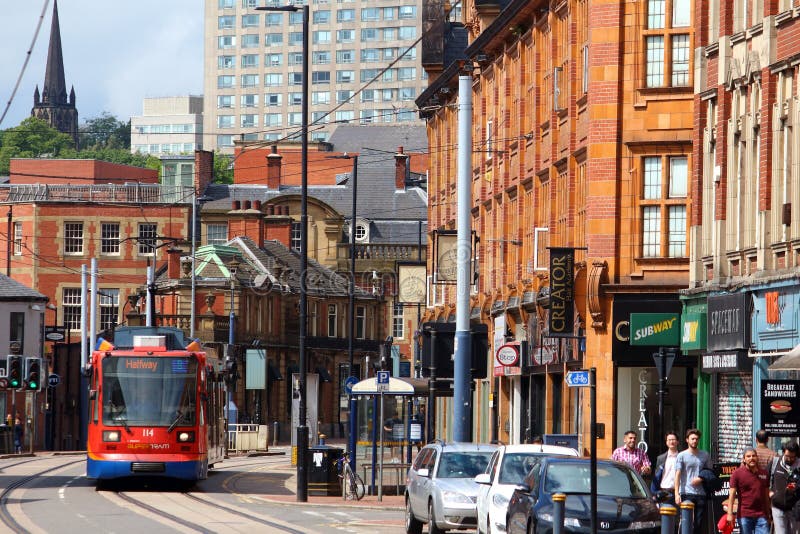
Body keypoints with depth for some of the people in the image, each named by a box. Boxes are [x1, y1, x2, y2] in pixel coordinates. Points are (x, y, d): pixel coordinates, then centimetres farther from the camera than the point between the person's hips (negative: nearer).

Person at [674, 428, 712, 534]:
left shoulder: (705, 455, 13)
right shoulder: (681, 456, 4)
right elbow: (677, 475, -3)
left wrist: (701, 479, -5)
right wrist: (677, 493, -14)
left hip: (701, 493, 3)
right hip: (686, 493, -3)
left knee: (700, 523, 3)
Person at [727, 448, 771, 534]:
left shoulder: (764, 474, 11)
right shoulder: (737, 473, 0)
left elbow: (766, 496, 17)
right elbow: (732, 494, -3)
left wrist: (768, 514, 17)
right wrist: (730, 514, -10)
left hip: (761, 515, 2)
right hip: (744, 516, -2)